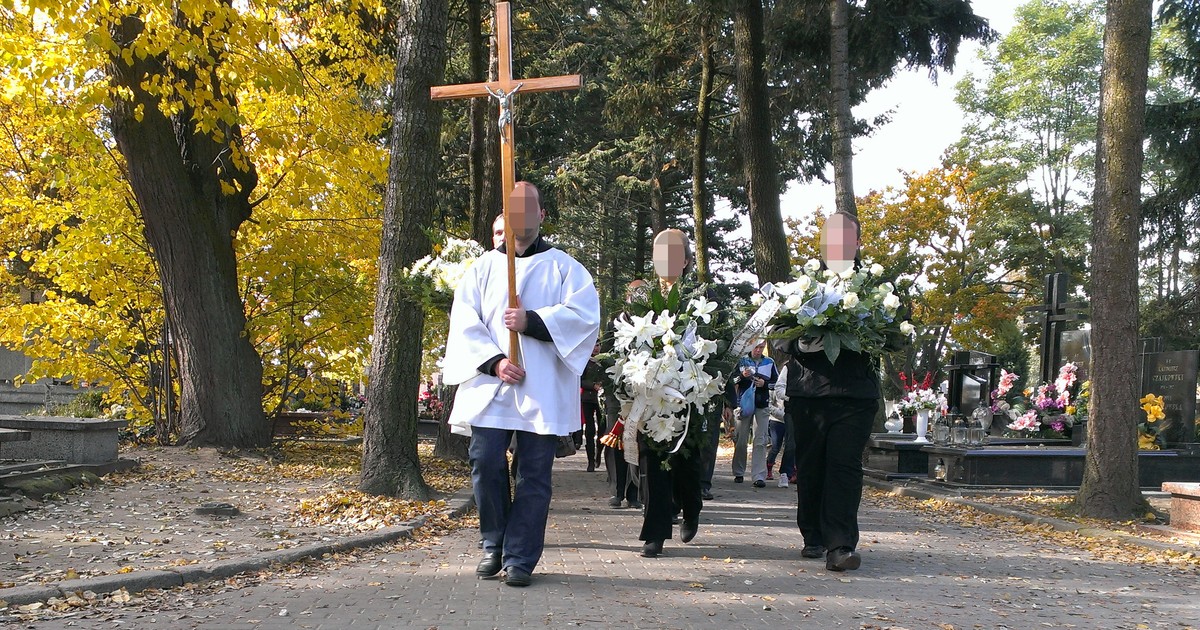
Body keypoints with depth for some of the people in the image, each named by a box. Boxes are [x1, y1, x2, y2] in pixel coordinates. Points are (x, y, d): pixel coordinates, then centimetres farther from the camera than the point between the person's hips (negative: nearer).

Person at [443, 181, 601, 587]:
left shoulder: (563, 267, 10)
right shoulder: (484, 268, 14)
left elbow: (584, 314, -5)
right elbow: (464, 324, 5)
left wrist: (532, 321, -17)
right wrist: (494, 361, -11)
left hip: (543, 389, -1)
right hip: (491, 386, 1)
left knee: (534, 474, -2)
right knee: (486, 464, -6)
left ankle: (520, 558, 5)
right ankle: (494, 547, 14)